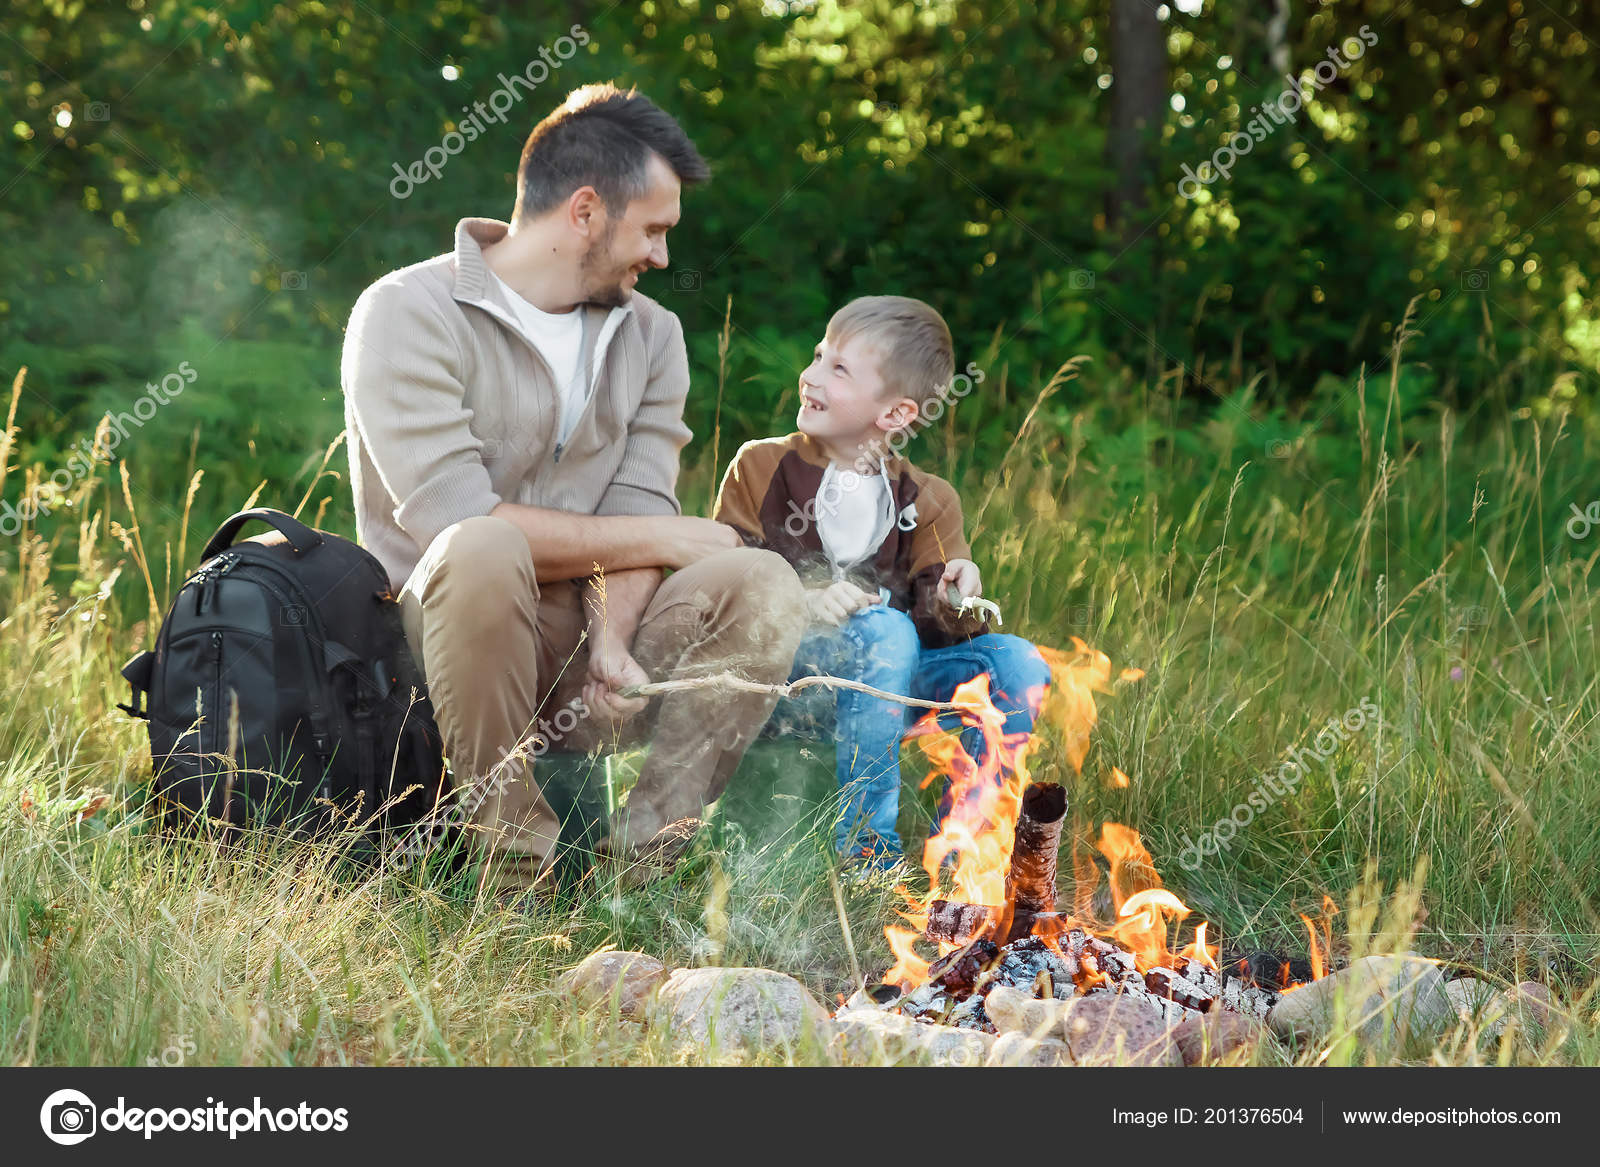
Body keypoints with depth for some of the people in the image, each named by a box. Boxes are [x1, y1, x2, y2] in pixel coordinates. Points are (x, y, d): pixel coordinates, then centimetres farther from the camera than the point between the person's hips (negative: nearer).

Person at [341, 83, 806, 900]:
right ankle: (514, 860, -24)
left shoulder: (649, 334, 13)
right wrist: (656, 539, -12)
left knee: (760, 583, -17)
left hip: (577, 657, 5)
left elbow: (638, 508, 1)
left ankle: (639, 858, -18)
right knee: (486, 551, -37)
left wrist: (612, 640, -21)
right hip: (433, 646, -5)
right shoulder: (408, 315, -8)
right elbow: (453, 518, -21)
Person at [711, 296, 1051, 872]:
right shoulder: (759, 467, 5)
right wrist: (803, 602, -23)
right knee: (885, 632, -33)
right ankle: (866, 843, -29)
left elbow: (934, 624, 2)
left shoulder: (926, 501, 10)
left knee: (1018, 663, -17)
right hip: (777, 671, -3)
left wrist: (951, 602, -23)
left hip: (883, 676, 4)